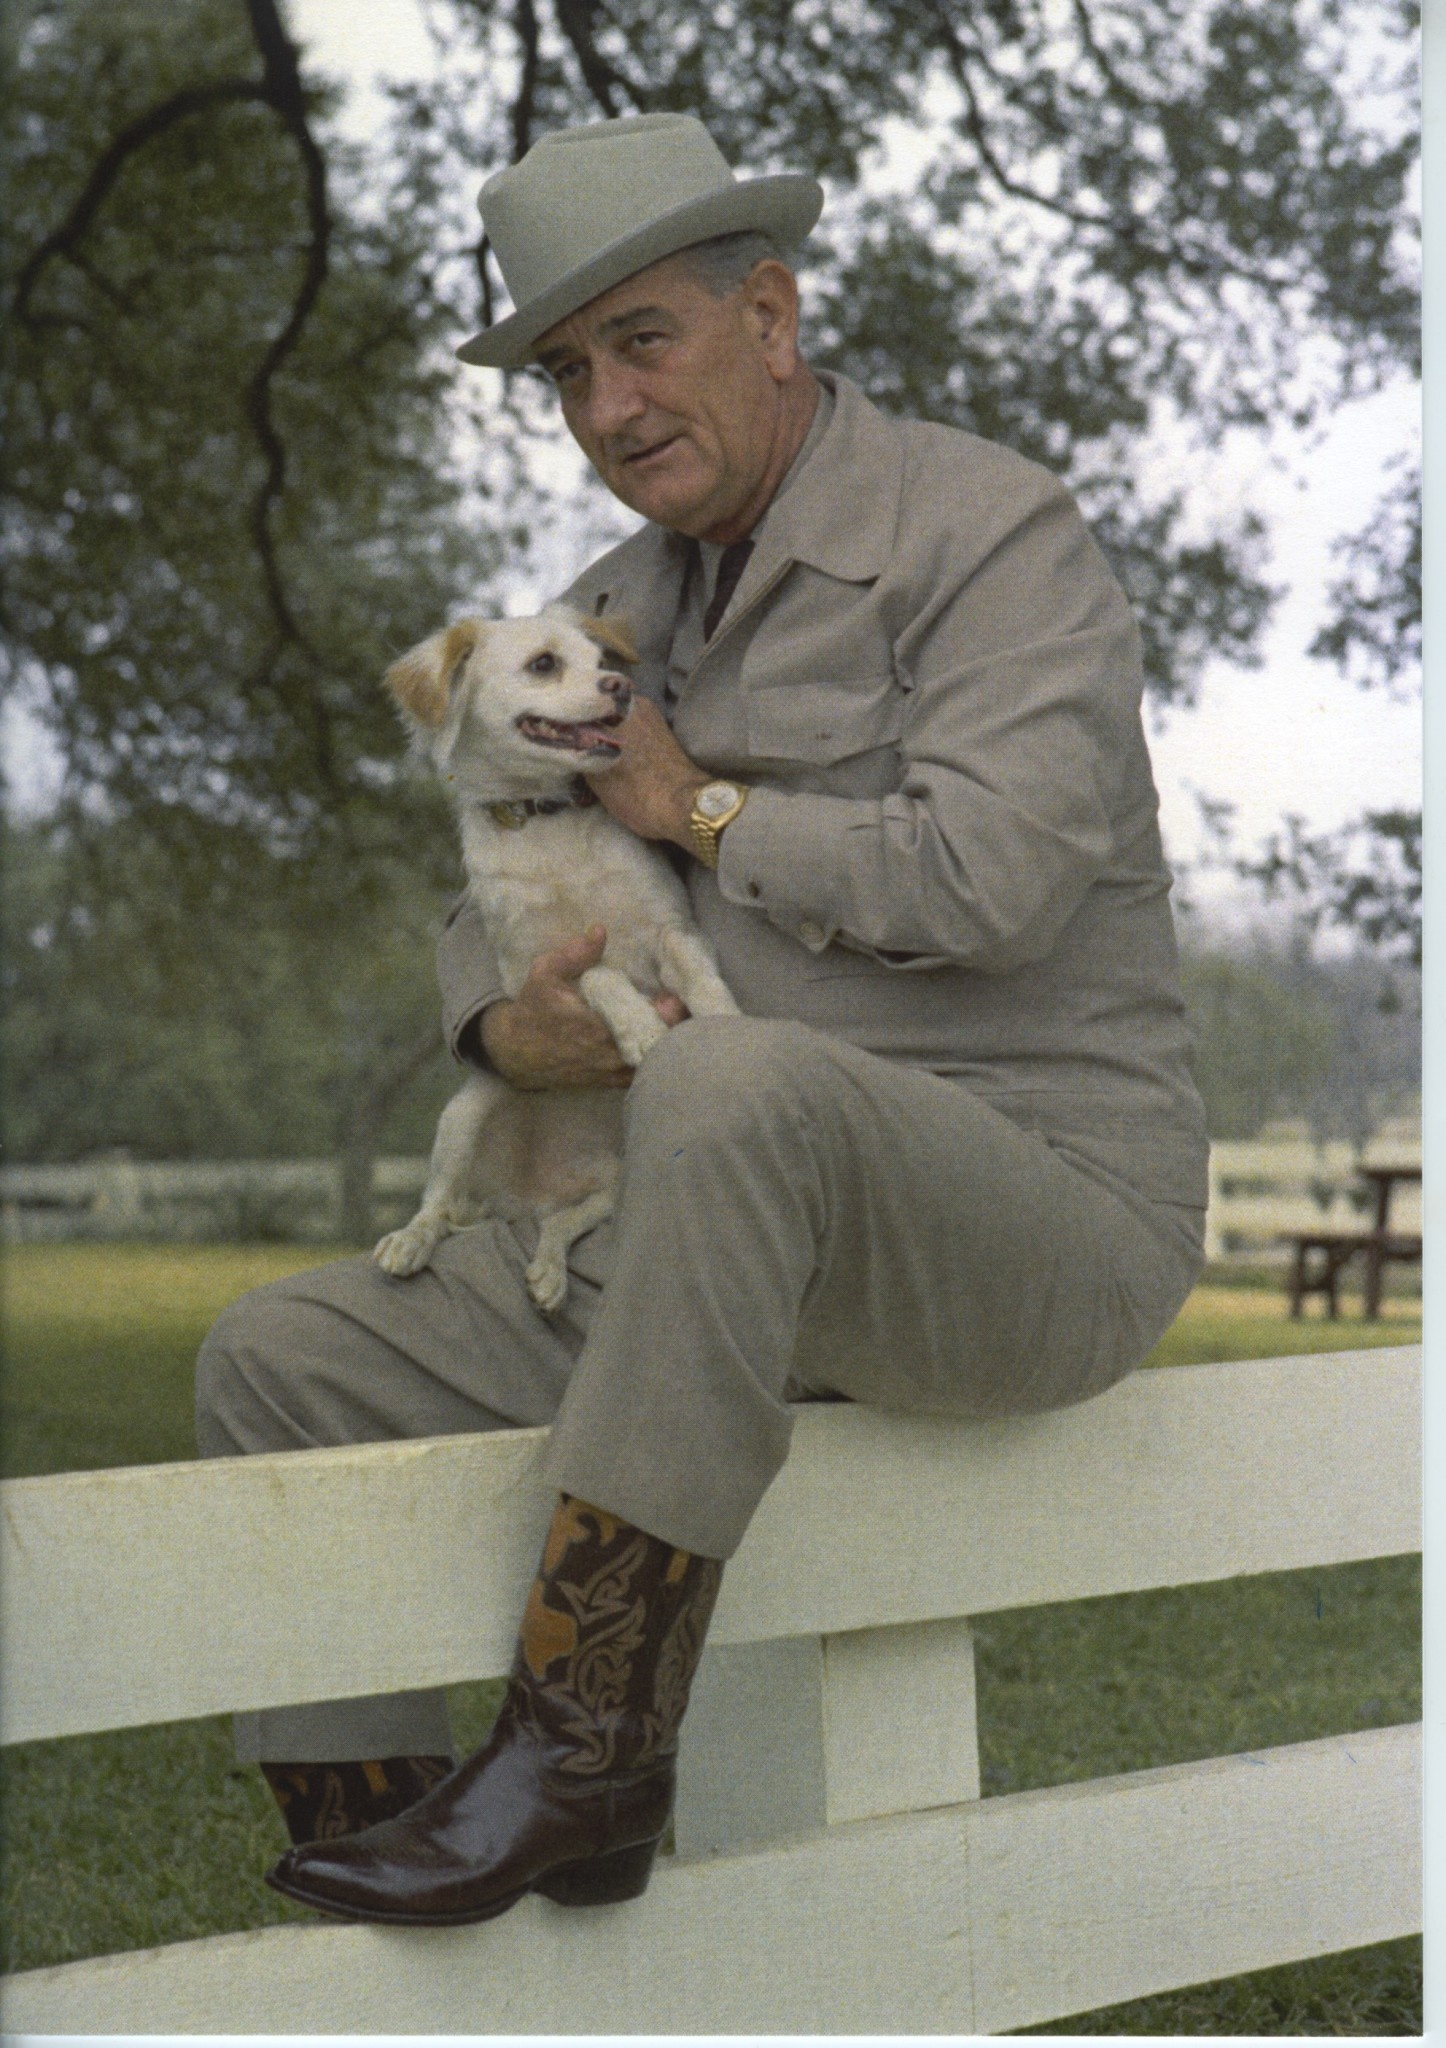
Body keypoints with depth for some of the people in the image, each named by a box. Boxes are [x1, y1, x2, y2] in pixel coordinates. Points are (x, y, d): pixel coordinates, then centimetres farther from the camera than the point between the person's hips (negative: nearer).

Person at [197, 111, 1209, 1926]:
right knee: (281, 1369, -3)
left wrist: (699, 807, -7)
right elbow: (485, 907, 22)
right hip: (753, 1248, 8)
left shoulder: (986, 533, -7)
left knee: (731, 1084, -40)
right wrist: (505, 1028, -3)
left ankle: (582, 1749, -33)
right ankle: (373, 1903, -4)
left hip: (1042, 1223, -7)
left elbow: (987, 877, -22)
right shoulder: (618, 610, 15)